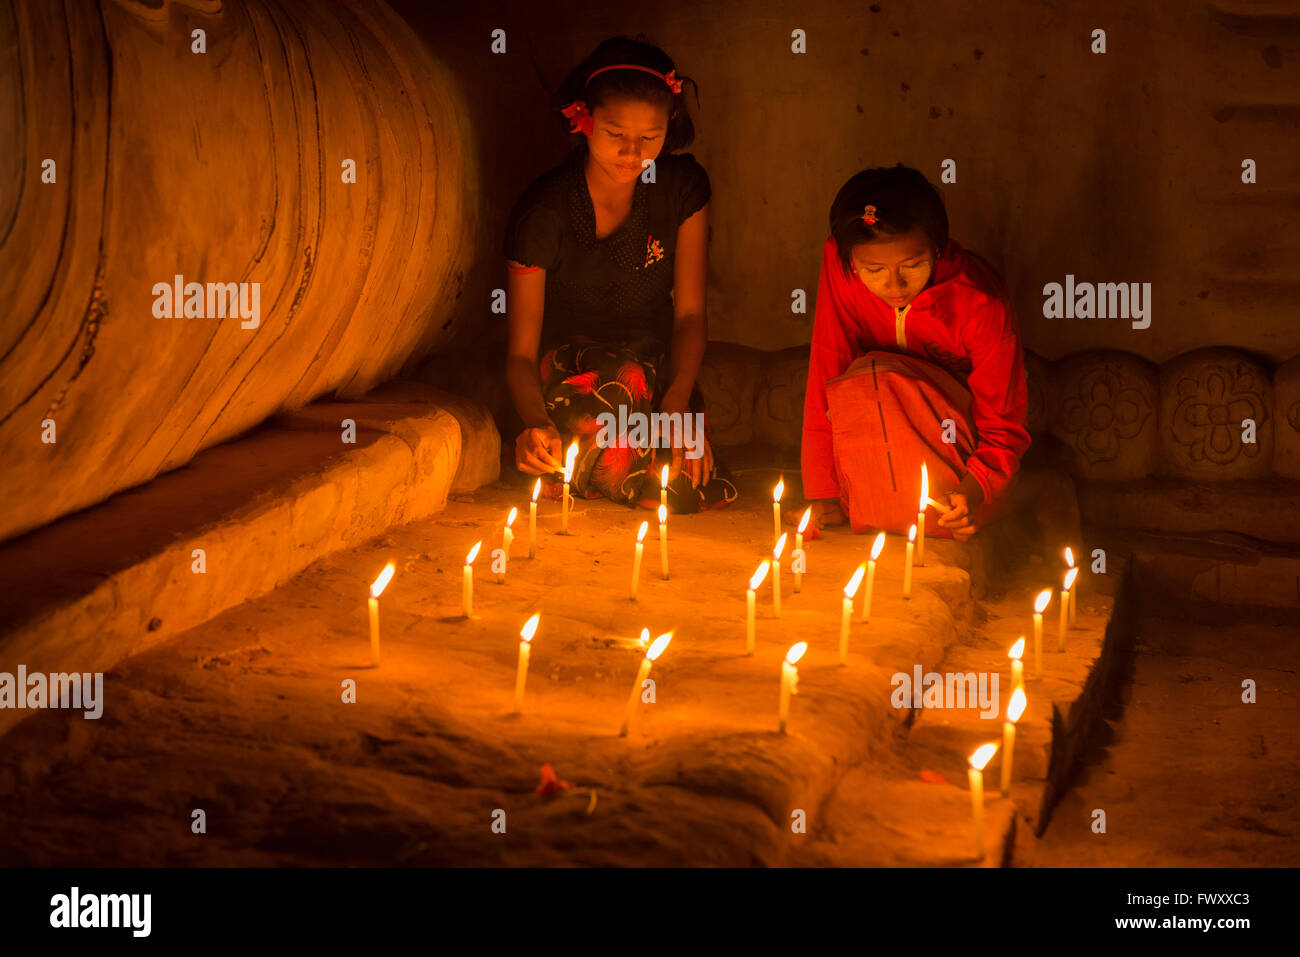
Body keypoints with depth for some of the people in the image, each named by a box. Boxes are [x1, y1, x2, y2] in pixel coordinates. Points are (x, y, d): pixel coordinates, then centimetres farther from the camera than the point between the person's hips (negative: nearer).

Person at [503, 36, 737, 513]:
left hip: (661, 370, 3)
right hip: (570, 373, -3)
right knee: (625, 382, -38)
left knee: (693, 492, -24)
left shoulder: (683, 186, -5)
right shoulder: (542, 213, -15)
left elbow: (690, 312, -2)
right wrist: (535, 423, -37)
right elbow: (521, 352, -14)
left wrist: (678, 402, -20)